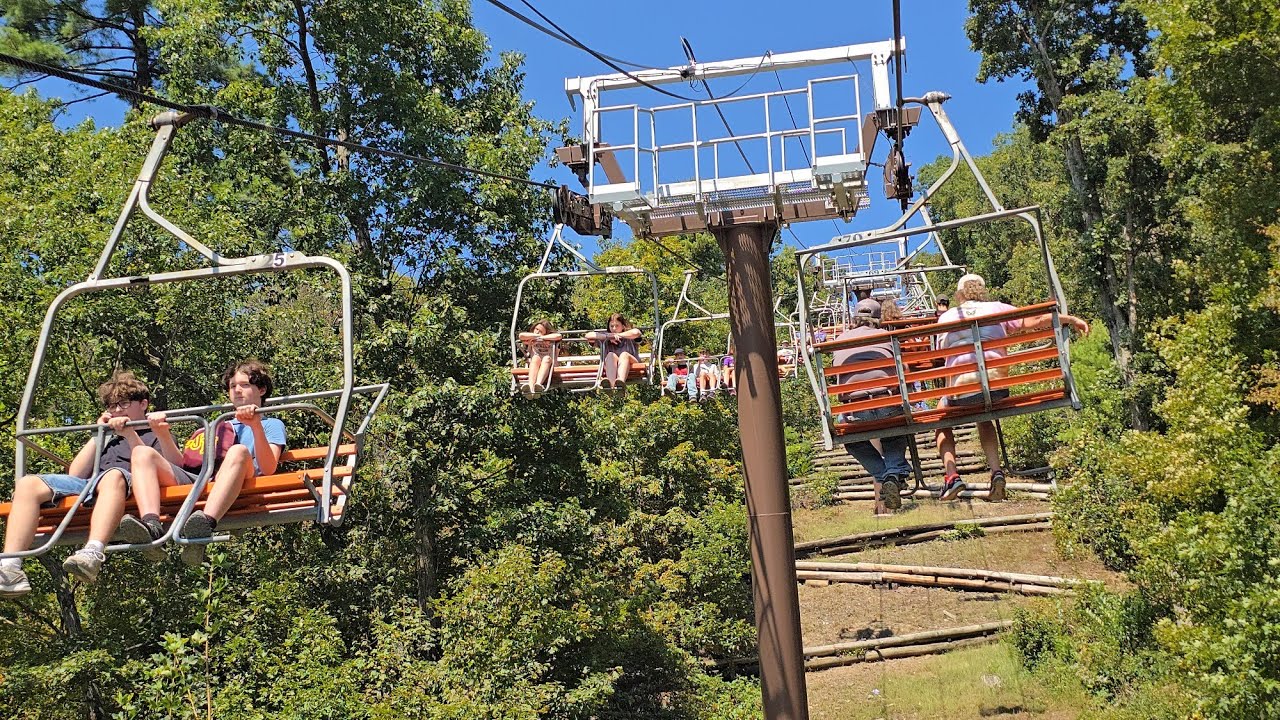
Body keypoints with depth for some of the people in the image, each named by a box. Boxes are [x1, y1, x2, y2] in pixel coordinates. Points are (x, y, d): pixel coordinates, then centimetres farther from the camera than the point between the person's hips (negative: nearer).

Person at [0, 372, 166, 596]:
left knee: (114, 475, -42)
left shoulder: (155, 435, 26)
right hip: (85, 486, 5)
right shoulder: (107, 438, 39)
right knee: (28, 484, -21)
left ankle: (93, 553, -63)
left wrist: (130, 434, -3)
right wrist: (98, 434, 21)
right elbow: (75, 474, 24)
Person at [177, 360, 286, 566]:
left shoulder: (272, 425, 24)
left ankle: (206, 523, -63)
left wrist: (256, 426, -9)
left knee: (239, 451, -39)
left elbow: (268, 469, 2)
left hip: (243, 491, -5)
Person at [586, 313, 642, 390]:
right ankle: (611, 384, -57)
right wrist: (608, 337, -6)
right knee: (611, 355, -27)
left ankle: (621, 380, -62)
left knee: (624, 354, -30)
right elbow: (588, 336, 2)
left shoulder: (629, 335, 11)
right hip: (611, 367, 2)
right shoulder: (606, 335, 18)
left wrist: (618, 335, -4)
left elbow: (636, 332, -14)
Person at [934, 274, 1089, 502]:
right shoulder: (996, 308, 14)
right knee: (984, 419, 33)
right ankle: (996, 472, 11)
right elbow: (1036, 321, 5)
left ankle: (951, 475, 6)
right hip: (996, 385, 1)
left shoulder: (946, 317, 16)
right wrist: (1070, 319, 11)